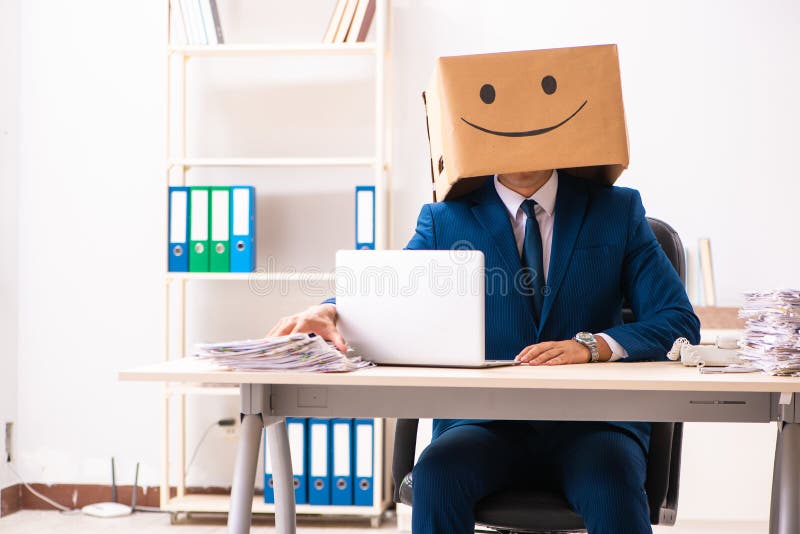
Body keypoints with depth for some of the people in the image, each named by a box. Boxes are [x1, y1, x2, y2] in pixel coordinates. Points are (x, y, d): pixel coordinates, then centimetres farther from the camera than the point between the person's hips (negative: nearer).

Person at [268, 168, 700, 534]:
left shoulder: (617, 210, 10)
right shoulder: (447, 218, 11)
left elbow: (679, 322, 3)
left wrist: (590, 345, -16)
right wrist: (328, 313, -22)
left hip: (591, 423, 0)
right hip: (488, 425, 1)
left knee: (612, 483, -34)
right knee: (438, 471, -31)